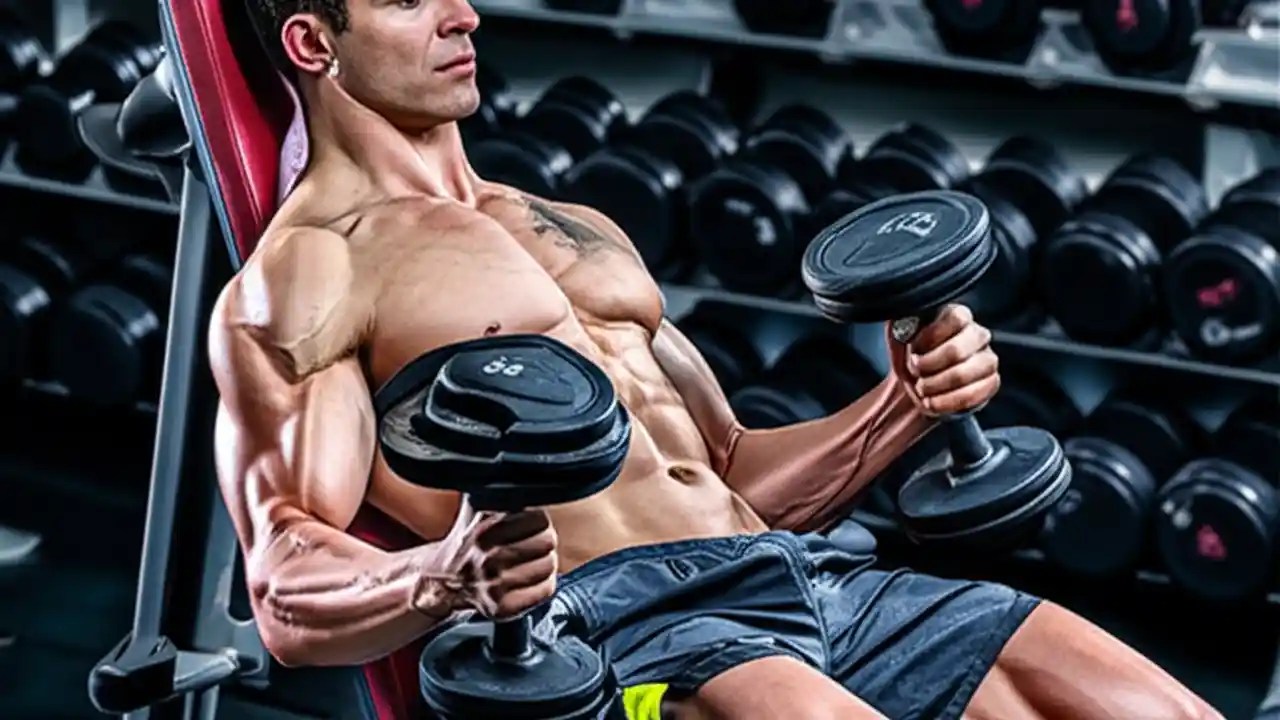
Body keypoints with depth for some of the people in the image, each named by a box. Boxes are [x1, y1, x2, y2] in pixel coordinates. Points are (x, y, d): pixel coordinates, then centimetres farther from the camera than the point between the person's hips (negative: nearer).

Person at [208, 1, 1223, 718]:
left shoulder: (580, 230, 28)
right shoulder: (304, 273, 3)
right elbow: (290, 594, -7)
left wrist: (908, 406, 10)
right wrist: (439, 579, -28)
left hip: (801, 573, 8)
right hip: (610, 616, -7)